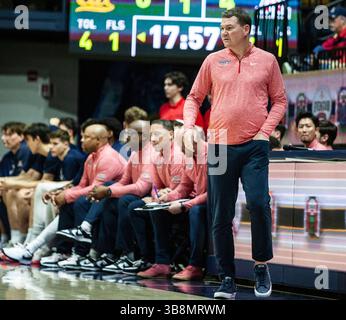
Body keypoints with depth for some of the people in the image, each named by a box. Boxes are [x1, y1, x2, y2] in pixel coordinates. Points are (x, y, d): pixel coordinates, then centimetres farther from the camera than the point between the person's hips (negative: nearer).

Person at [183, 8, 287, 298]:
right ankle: (227, 279, 11)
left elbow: (279, 100, 9)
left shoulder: (267, 61, 5)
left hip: (254, 146, -2)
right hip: (219, 146, 2)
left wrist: (265, 130, -3)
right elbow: (194, 97, 14)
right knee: (221, 217, 2)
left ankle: (262, 266, 5)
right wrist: (189, 126, -2)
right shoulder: (213, 61, 8)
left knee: (258, 203, -16)